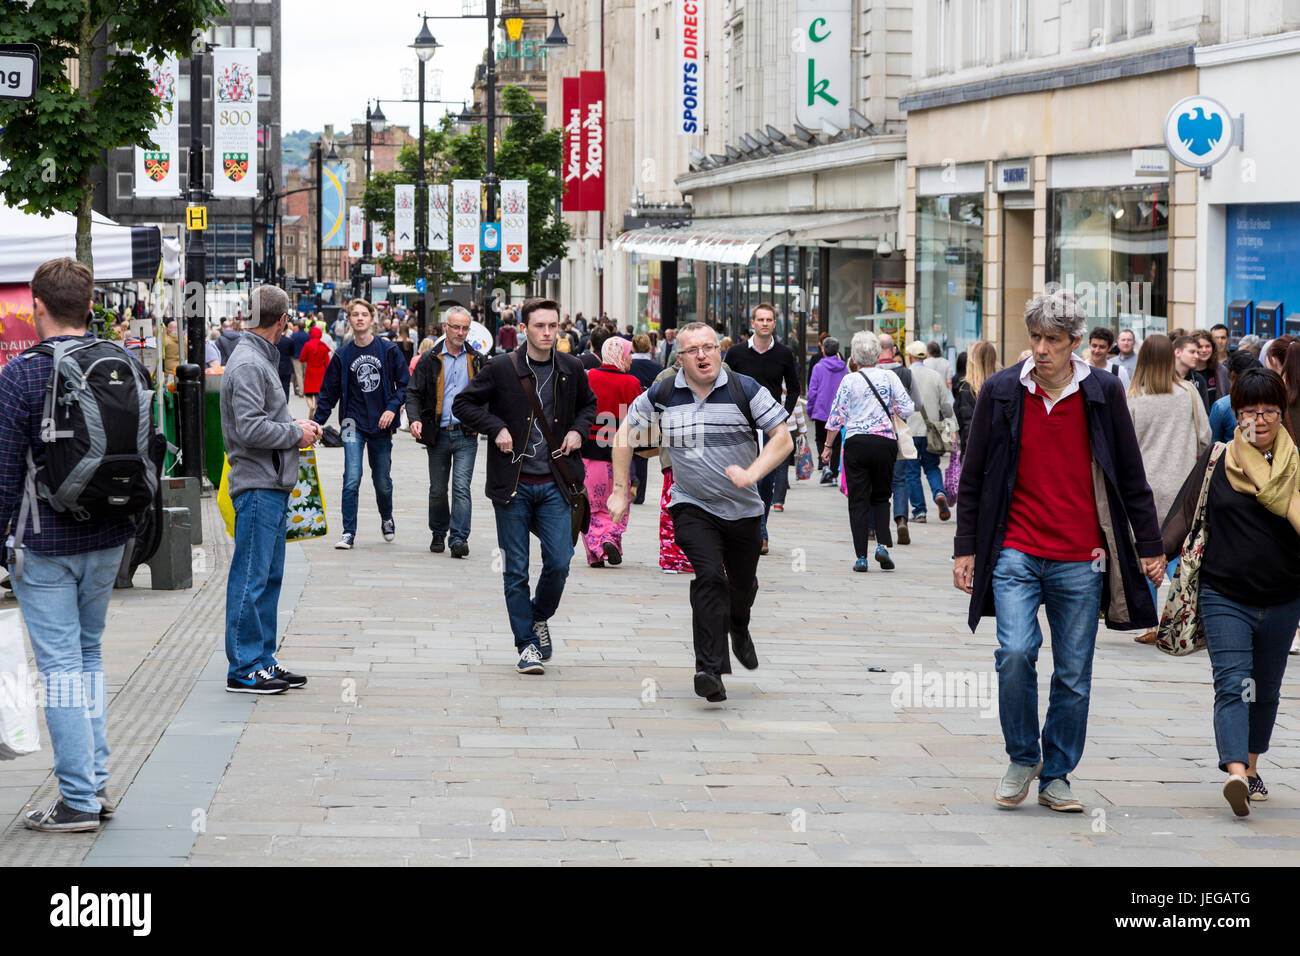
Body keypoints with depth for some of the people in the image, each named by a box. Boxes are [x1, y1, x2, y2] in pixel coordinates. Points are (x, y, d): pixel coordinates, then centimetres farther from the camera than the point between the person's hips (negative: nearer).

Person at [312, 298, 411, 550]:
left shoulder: (389, 350, 1)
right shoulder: (342, 355, 3)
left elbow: (405, 384, 3)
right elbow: (328, 393, 7)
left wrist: (392, 408, -11)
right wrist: (316, 423, 1)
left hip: (381, 425, 0)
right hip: (353, 423, 0)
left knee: (382, 482, 10)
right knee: (352, 479, -13)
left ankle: (387, 519, 38)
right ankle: (348, 533, -7)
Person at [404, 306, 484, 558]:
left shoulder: (477, 360, 7)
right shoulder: (430, 360, 4)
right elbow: (414, 393, 3)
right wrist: (415, 419, -14)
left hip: (466, 434, -1)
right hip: (438, 434, 1)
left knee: (461, 487, -11)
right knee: (437, 489, 9)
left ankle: (459, 538, -12)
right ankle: (438, 534, 26)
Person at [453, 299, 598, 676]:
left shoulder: (572, 369, 4)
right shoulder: (502, 368, -6)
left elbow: (588, 403, 23)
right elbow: (463, 404, 1)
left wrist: (578, 429, 4)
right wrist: (496, 429, -11)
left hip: (555, 484, 2)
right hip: (513, 484, -2)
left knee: (559, 561, -4)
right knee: (516, 570, 2)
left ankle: (540, 617, 24)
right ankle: (527, 644, 12)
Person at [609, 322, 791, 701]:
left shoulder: (745, 390, -7)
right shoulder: (662, 396, -3)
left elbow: (783, 438, -6)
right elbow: (625, 434, 9)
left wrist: (752, 473, -22)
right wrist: (620, 492, 6)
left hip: (743, 509, 2)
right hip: (691, 508, -1)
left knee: (743, 585, 16)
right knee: (709, 577, -22)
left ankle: (738, 629, 53)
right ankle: (710, 670, -26)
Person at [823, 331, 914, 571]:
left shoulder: (849, 381, -3)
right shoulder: (889, 377, -1)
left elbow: (836, 416, -2)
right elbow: (906, 409, -2)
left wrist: (828, 446, 7)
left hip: (856, 443, -1)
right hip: (885, 443, 1)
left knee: (858, 500, 4)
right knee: (881, 497, 15)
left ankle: (861, 556, -1)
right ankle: (883, 544, -5)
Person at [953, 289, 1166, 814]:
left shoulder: (1104, 393, 2)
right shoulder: (1001, 392, 2)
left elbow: (1131, 476, 9)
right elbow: (973, 478, 8)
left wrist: (1149, 546, 8)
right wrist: (965, 548, 6)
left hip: (1081, 560, 1)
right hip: (1016, 553, -1)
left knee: (1074, 676, 4)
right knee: (1015, 652, -17)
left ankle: (1056, 777, 19)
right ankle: (1022, 758, 5)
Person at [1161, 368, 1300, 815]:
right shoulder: (1215, 464, 2)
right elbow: (1184, 515, 2)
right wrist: (1160, 555, -12)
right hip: (1224, 596, -2)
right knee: (1233, 684, -16)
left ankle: (1250, 767, 32)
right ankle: (1235, 774, -30)